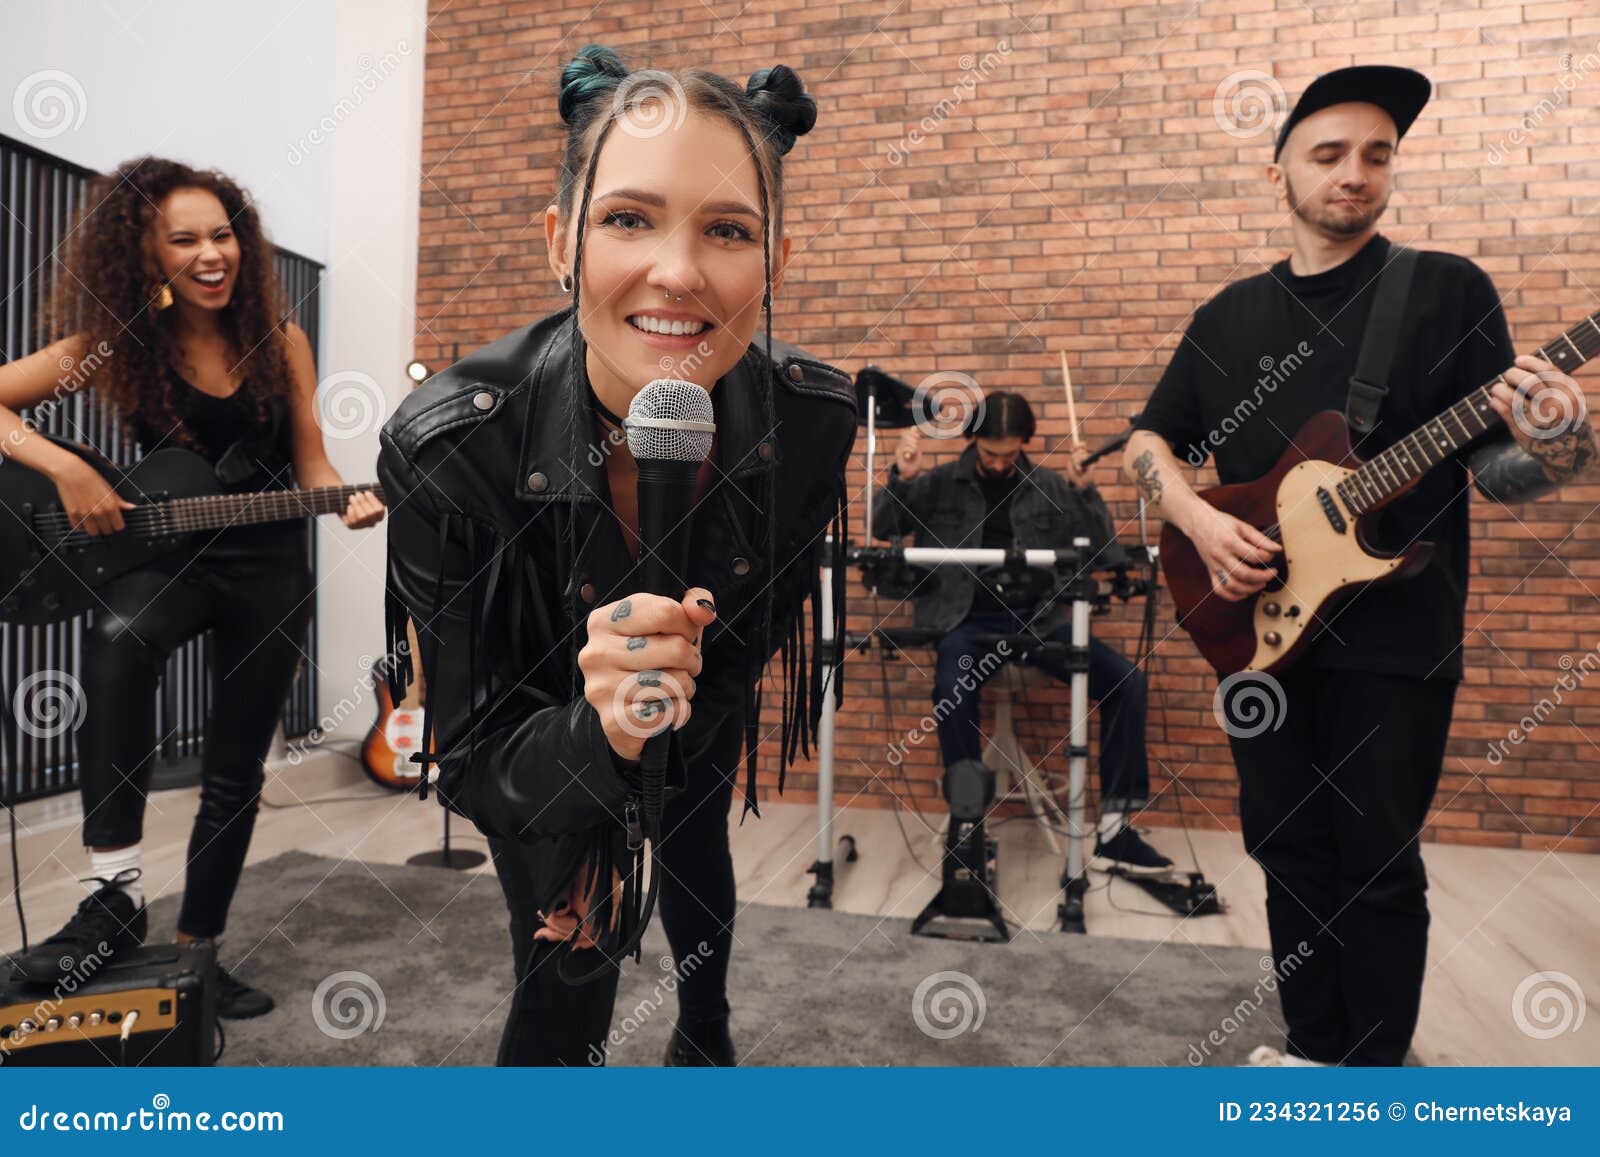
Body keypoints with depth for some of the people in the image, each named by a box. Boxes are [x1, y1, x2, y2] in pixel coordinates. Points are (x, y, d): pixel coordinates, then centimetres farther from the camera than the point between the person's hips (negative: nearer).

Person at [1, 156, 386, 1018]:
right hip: (171, 554, -2)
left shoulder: (279, 342, -3)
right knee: (116, 636, -38)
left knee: (235, 774, 8)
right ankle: (117, 896, -29)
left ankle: (195, 949, 26)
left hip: (271, 570, 2)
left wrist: (348, 501, -20)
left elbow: (308, 463, 0)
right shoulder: (117, 346, -7)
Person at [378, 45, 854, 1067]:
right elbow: (474, 762, -31)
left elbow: (767, 619, -10)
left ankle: (706, 1032, 64)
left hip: (706, 711, 4)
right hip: (543, 726, -3)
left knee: (698, 855, 28)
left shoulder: (816, 418, -30)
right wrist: (596, 734, -51)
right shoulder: (445, 447, -38)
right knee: (571, 979, -1)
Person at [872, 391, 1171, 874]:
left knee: (1126, 680, -16)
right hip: (968, 620, -2)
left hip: (1037, 619, 3)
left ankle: (1114, 826, -6)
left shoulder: (1049, 486, 9)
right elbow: (884, 528, 1)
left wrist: (1085, 489, -12)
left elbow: (1102, 551, 4)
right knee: (951, 688, -35)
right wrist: (902, 478, -15)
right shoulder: (941, 483, 6)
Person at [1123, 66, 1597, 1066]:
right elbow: (1147, 441, 12)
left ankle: (1375, 1072, 25)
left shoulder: (1449, 290, -1)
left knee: (1378, 865, 5)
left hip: (1395, 639, -3)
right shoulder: (1233, 314, 10)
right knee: (1288, 847, 13)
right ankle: (1316, 1048, 32)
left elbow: (1497, 470, -4)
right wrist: (1199, 519, -7)